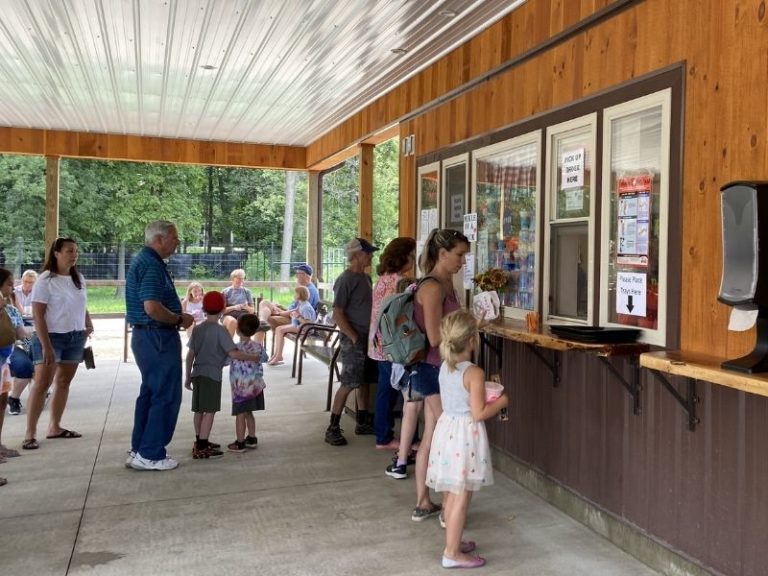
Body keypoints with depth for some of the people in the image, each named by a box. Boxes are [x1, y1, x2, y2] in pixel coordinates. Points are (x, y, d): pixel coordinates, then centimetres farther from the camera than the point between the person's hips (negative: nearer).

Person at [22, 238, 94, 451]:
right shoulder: (45, 280, -11)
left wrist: (89, 324, 6)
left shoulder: (79, 279, 8)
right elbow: (37, 315, -15)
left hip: (75, 337, 6)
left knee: (64, 382, 11)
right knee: (42, 383, -8)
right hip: (51, 337, -6)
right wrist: (45, 345, -20)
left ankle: (55, 427, 21)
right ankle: (30, 433, -4)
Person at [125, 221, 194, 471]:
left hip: (147, 335, 11)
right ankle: (150, 455, 4)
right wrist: (179, 319, -14)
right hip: (158, 337, -11)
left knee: (150, 392, 18)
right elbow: (152, 307, -28)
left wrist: (177, 317, 15)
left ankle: (139, 450, 26)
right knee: (166, 396, -3)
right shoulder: (151, 265, -18)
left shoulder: (144, 260, 15)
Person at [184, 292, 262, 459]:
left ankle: (200, 442, 28)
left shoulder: (197, 329, 8)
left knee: (199, 410, 15)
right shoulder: (220, 330, -10)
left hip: (197, 374, 7)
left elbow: (190, 355, 11)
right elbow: (234, 353, -18)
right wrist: (253, 357, -7)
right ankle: (202, 448, -5)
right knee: (209, 411, -4)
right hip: (212, 376, -7)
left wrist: (188, 376, 18)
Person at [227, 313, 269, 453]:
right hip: (255, 386, 6)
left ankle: (240, 443, 8)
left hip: (241, 387, -6)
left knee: (240, 415, 2)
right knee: (248, 413, 19)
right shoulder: (258, 346, -2)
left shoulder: (236, 348, -18)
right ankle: (251, 439, 26)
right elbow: (264, 358, 15)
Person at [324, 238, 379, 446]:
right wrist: (354, 337, -18)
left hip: (368, 338, 8)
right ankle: (333, 428, 0)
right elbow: (338, 314, -17)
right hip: (353, 340, -8)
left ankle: (362, 423, 24)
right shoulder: (345, 280, -14)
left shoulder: (366, 278, 12)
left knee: (365, 381, 13)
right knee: (348, 384, -7)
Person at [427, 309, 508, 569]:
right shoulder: (474, 373, -20)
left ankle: (453, 542, 33)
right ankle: (452, 553, 10)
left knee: (450, 495, 19)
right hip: (465, 435, -8)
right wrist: (501, 402, -5)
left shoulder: (444, 367, 3)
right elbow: (479, 414, -20)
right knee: (461, 498, 2)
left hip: (447, 430, 8)